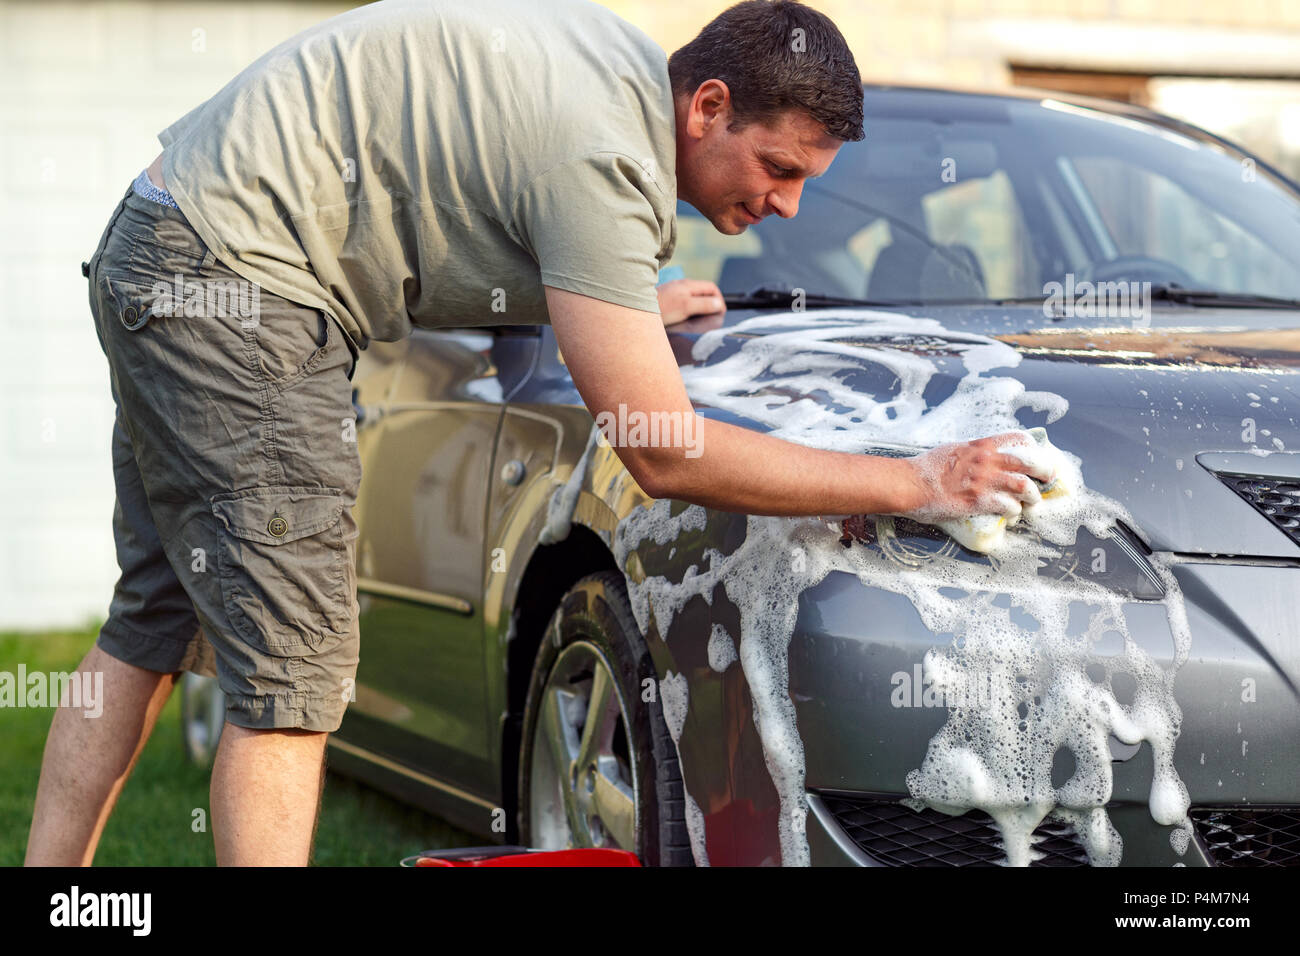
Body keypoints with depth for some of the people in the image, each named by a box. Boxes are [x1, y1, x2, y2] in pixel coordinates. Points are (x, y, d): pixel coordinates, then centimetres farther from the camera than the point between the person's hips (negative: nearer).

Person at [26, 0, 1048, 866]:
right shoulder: (600, 153, -23)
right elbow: (663, 455, -25)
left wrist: (624, 308, 15)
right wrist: (913, 484, -21)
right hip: (235, 283, -11)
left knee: (162, 615, 16)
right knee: (294, 663, -11)